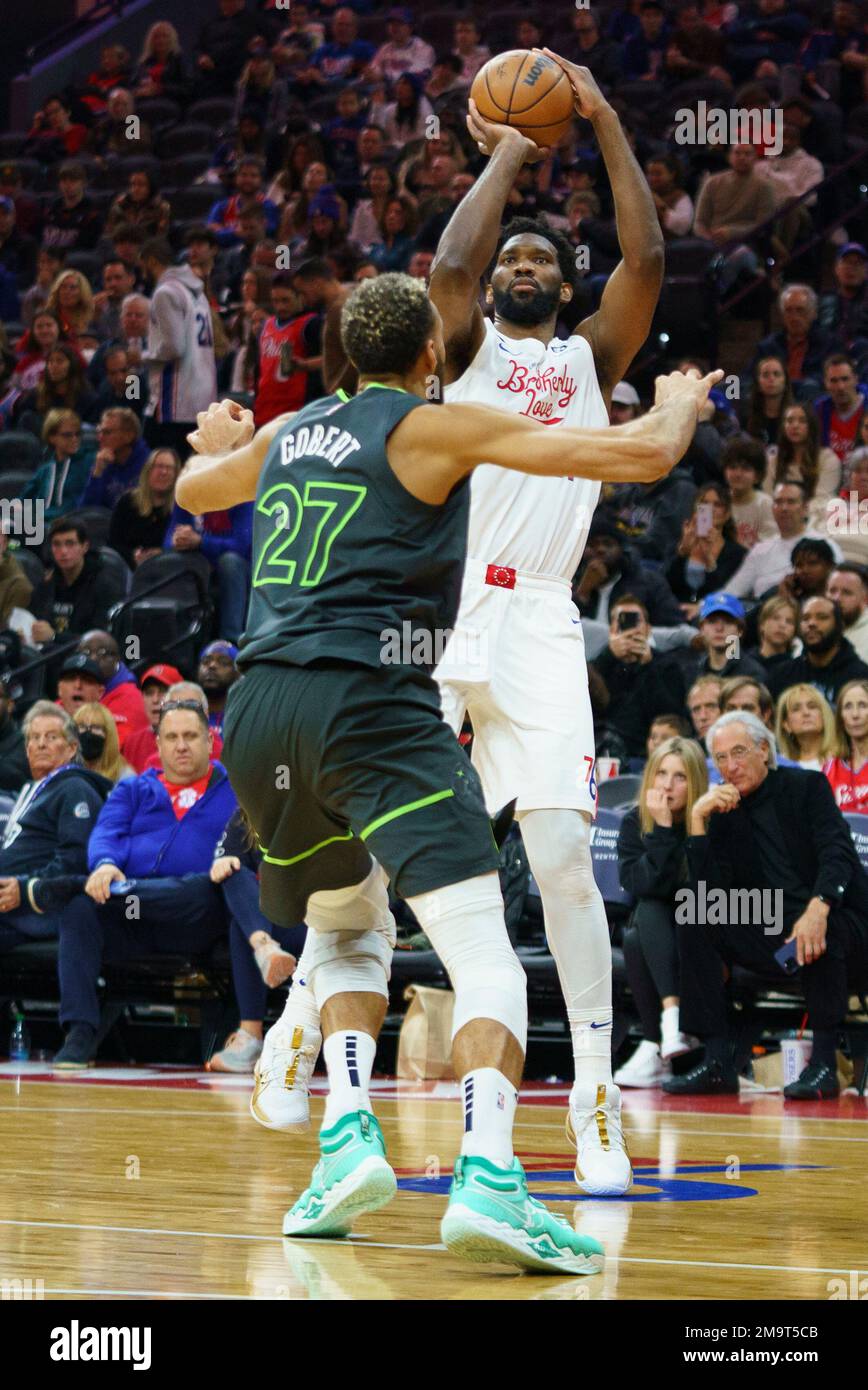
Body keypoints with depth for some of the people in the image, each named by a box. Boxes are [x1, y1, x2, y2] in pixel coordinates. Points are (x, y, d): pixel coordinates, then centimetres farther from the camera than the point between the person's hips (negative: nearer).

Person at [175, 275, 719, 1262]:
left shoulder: (289, 432, 19)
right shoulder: (436, 428, 2)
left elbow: (194, 488, 42)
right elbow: (639, 454, -1)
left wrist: (217, 442, 65)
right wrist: (681, 402, 21)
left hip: (258, 711, 7)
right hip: (367, 702, -6)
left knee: (345, 931, 27)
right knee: (481, 950, -11)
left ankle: (349, 1135, 7)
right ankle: (485, 1172, -31)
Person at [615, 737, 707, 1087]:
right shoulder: (634, 822, -6)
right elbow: (641, 886, -20)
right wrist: (662, 830, -27)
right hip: (655, 930, 3)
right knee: (634, 941, -31)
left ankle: (654, 1048, -35)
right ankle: (672, 1013, -43)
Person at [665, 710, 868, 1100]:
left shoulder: (806, 787, -1)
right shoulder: (725, 815, 9)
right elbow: (708, 894, -3)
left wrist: (817, 909, -37)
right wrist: (697, 820, -11)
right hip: (775, 940, 5)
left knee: (815, 930, -38)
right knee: (692, 923, -14)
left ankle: (823, 1062, -33)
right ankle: (718, 1064, -20)